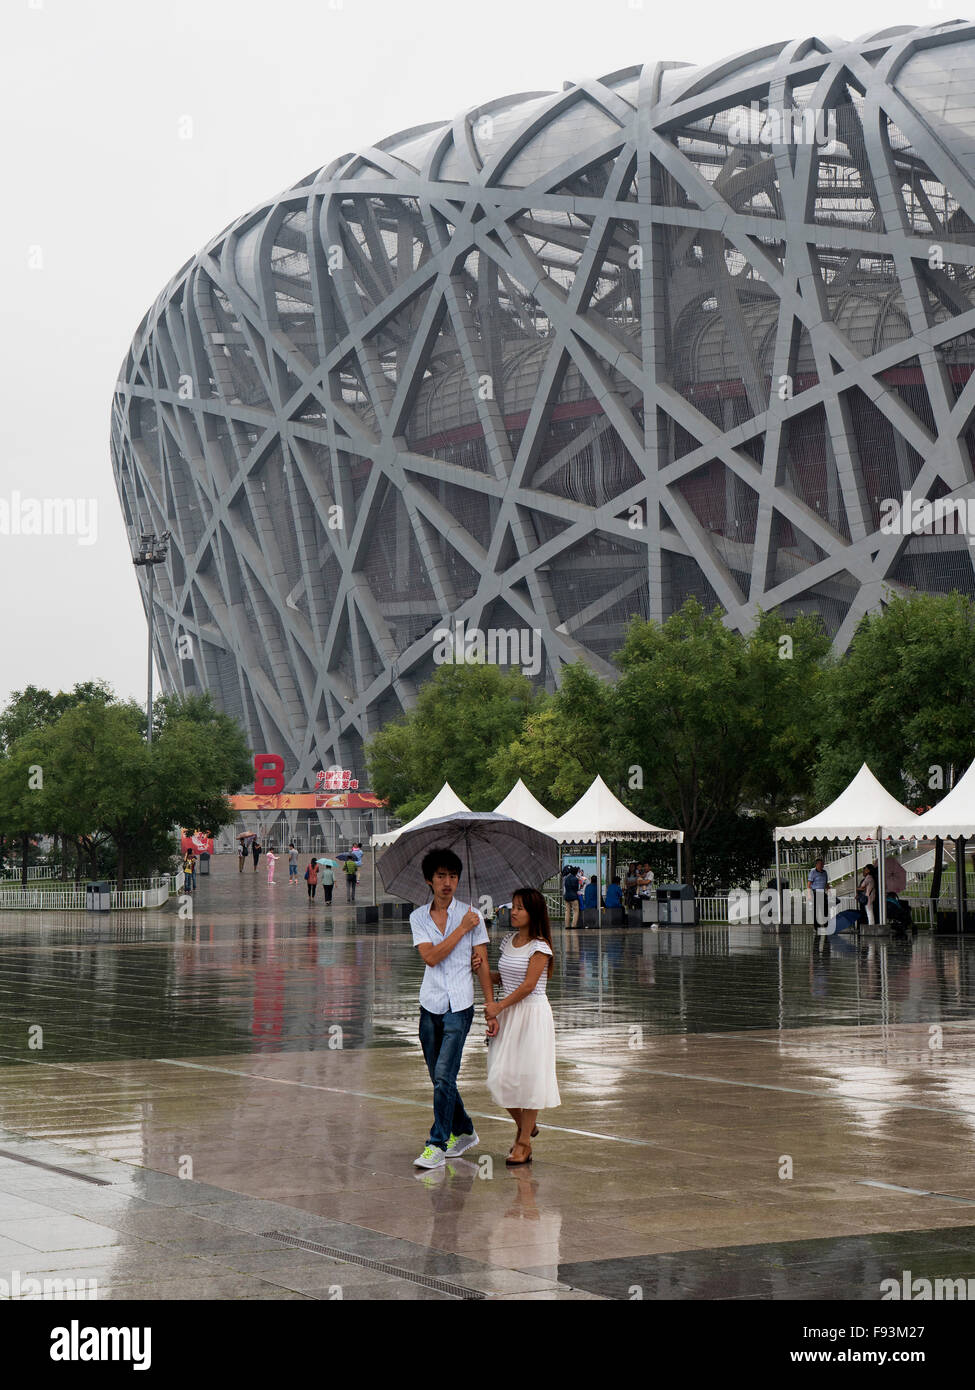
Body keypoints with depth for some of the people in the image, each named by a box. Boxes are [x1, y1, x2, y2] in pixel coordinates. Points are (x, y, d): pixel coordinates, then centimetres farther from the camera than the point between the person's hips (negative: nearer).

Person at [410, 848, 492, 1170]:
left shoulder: (471, 915, -2)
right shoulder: (418, 917, 4)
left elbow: (482, 964, 1)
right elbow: (430, 956, -11)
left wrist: (491, 1008, -2)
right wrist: (462, 929, -13)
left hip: (459, 1006, -3)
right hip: (430, 1006, 4)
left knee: (444, 1076, -12)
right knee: (439, 1078, 11)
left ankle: (437, 1146, -9)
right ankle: (464, 1132, 30)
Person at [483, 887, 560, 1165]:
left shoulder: (539, 947, -11)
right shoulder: (509, 941, 9)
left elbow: (528, 985, -16)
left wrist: (498, 1006, -14)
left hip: (532, 1014, -7)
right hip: (507, 1014, 7)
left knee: (528, 1076, -2)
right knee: (500, 1077, 5)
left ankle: (524, 1143, 7)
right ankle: (525, 1126, 28)